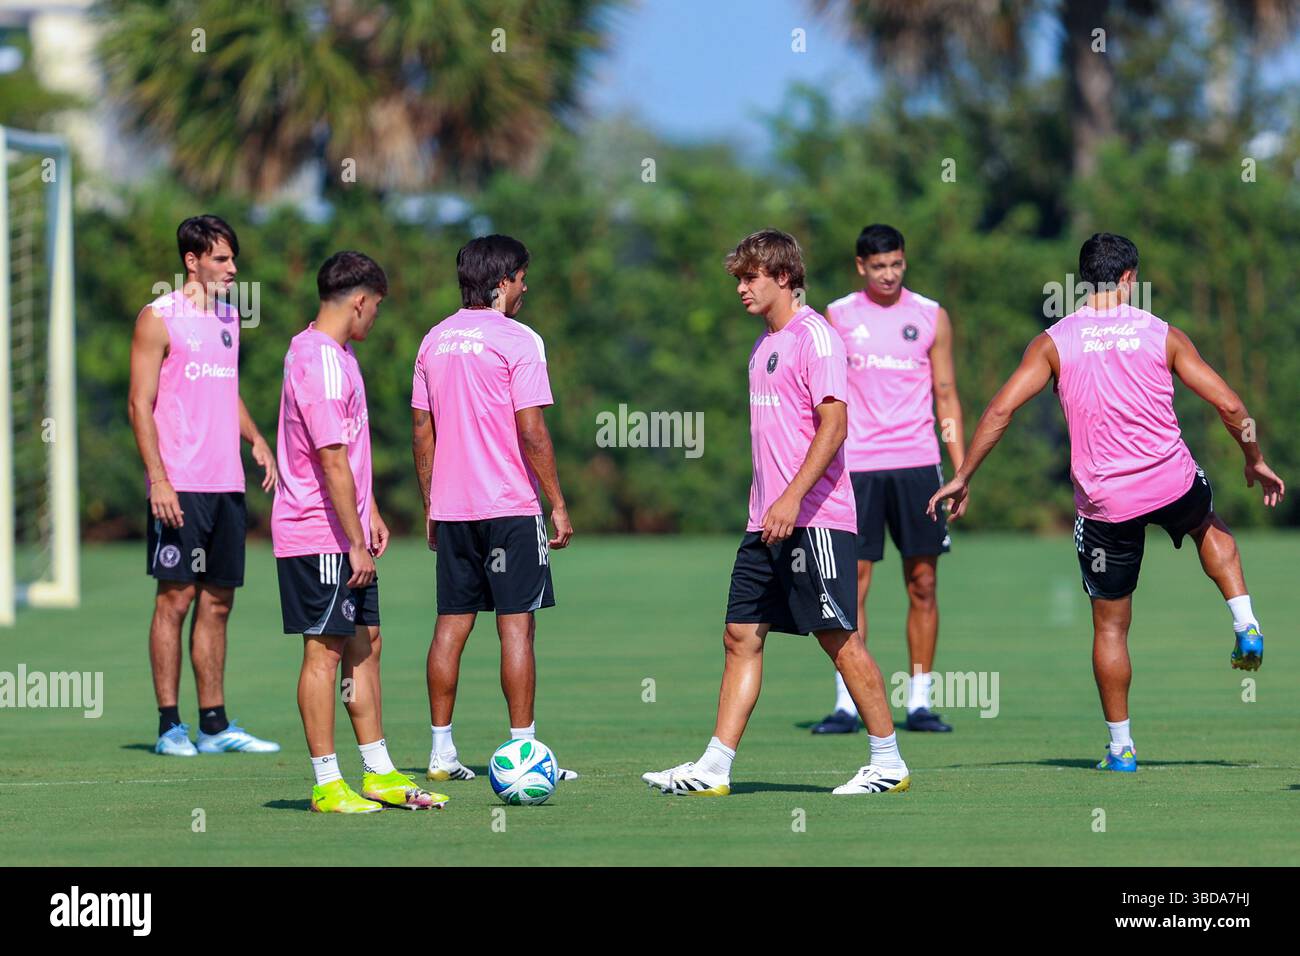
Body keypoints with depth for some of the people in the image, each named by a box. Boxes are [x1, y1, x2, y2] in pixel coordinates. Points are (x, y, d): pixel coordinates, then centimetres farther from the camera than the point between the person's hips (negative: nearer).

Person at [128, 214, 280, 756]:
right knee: (175, 597, -5)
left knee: (217, 601, 8)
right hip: (180, 485, -7)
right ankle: (170, 726, -2)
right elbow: (140, 404, -8)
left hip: (227, 483, 7)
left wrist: (256, 439, 11)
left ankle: (215, 724, 12)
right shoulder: (159, 319, -5)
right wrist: (158, 478, -16)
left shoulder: (228, 316, 17)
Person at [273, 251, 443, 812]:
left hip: (345, 534, 10)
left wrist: (370, 513, 21)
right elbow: (332, 461, -22)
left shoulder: (336, 355, 14)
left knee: (365, 644, 13)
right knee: (324, 650, -5)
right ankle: (327, 785, 0)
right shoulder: (321, 363, -20)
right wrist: (357, 544, -19)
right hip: (319, 537, -10)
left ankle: (378, 775, 19)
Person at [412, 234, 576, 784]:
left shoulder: (435, 341, 10)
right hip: (509, 509, -6)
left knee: (451, 625, 9)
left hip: (450, 509, 6)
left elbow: (422, 432, 12)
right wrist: (558, 505, -7)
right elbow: (531, 432, -13)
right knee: (516, 625, -3)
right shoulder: (517, 340, -9)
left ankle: (441, 750, 10)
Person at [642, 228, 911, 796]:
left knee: (839, 638, -5)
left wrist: (793, 498, -24)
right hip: (767, 522, 9)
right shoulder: (766, 342, 18)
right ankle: (713, 768, 3)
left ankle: (888, 763, 5)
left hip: (814, 519, -9)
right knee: (742, 636, 4)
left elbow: (834, 425, -18)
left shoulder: (814, 335, -10)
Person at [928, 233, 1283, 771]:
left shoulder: (1055, 342, -2)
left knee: (1109, 625, 12)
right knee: (1210, 529, 37)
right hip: (1174, 484, 1)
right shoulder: (1164, 336, -1)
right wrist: (1256, 463, 15)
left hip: (1103, 503, -1)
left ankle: (1121, 747, 13)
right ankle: (1245, 627, 22)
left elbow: (1001, 410, -9)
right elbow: (1229, 406, -1)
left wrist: (963, 477, 0)